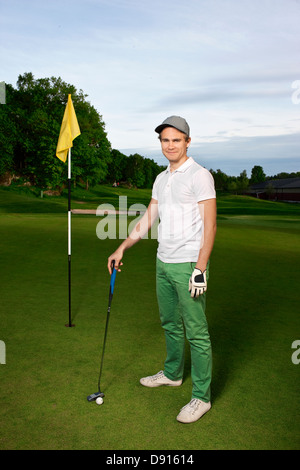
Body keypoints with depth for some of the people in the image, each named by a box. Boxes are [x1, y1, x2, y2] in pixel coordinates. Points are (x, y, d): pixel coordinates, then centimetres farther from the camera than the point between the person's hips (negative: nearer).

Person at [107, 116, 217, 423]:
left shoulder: (199, 175, -10)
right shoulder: (161, 179, 14)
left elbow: (209, 225, -15)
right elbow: (149, 218, 18)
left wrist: (200, 268, -20)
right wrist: (122, 248, 14)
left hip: (189, 265, -8)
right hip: (163, 262, 8)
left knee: (196, 332, 0)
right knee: (170, 323, 20)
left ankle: (201, 397, 13)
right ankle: (172, 373, 40)